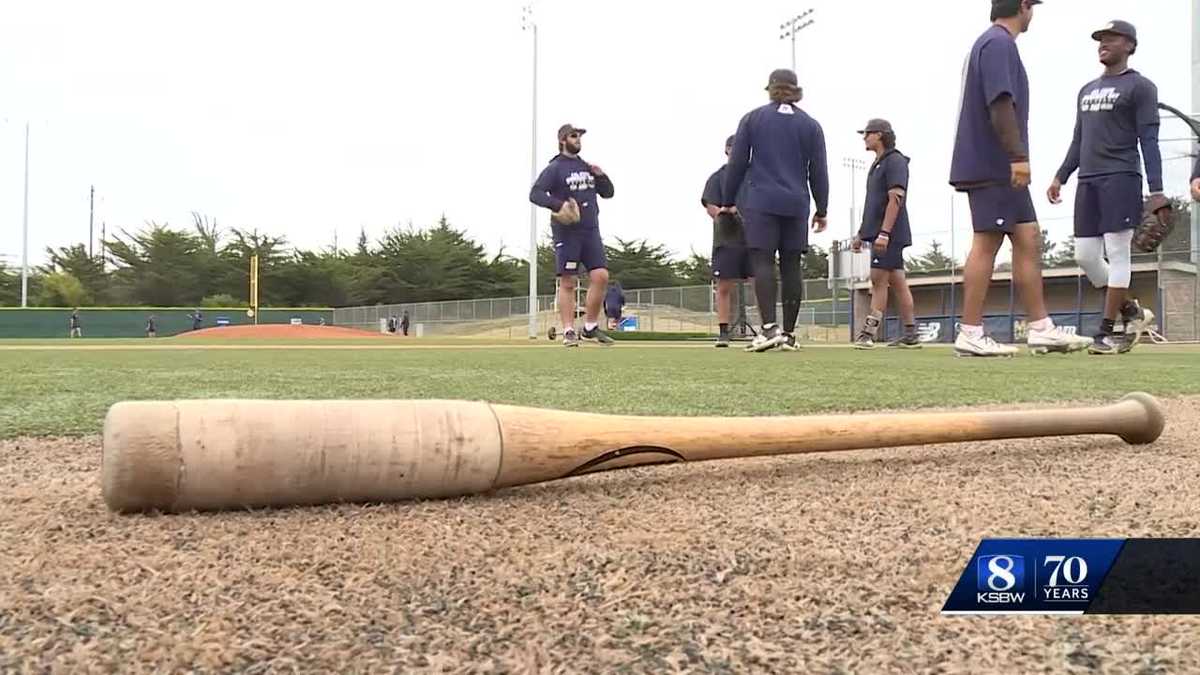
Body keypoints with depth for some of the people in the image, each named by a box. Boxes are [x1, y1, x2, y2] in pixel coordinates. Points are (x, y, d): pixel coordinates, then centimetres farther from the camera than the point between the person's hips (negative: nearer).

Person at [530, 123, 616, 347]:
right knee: (567, 282, -5)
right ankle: (568, 331, 0)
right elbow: (535, 194, -12)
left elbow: (608, 192, 23)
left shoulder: (587, 167, 18)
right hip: (566, 231, -5)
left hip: (591, 230, 5)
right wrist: (559, 205, -27)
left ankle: (591, 327, 9)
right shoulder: (555, 168, -1)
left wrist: (601, 176, 3)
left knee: (601, 276, -4)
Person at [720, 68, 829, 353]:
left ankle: (769, 327, -22)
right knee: (791, 266, 4)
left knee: (762, 262, -6)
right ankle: (789, 333, 7)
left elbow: (737, 164, 5)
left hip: (761, 203, -2)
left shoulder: (752, 119, 6)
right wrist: (821, 210, 16)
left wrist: (728, 201, 13)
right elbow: (819, 172, 9)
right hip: (796, 205, 2)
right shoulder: (810, 125, 10)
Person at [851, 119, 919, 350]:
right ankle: (910, 335, 10)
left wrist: (884, 232, -25)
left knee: (879, 279, -10)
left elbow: (896, 199, -18)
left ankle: (869, 332, -10)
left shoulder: (895, 161, -9)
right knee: (897, 282, 8)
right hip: (879, 233, 9)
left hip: (889, 234, -9)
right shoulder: (878, 164, 21)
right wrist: (861, 233, 22)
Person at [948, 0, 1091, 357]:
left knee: (1029, 239, 8)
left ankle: (1041, 328, 10)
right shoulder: (998, 43, -9)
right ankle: (970, 334, -4)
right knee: (986, 244, -8)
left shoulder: (996, 43, 22)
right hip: (992, 167, -10)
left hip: (1001, 170, 10)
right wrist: (1018, 156, -24)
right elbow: (1000, 103, -21)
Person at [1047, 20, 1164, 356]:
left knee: (1117, 253, -8)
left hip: (1121, 179, -7)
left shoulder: (1140, 86, 1)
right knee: (1085, 255, 2)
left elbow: (1149, 141, -7)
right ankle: (1132, 311, 19)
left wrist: (1156, 191, -15)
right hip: (1087, 181, 7)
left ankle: (1106, 332, -6)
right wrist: (1060, 177, 12)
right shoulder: (1087, 90, 22)